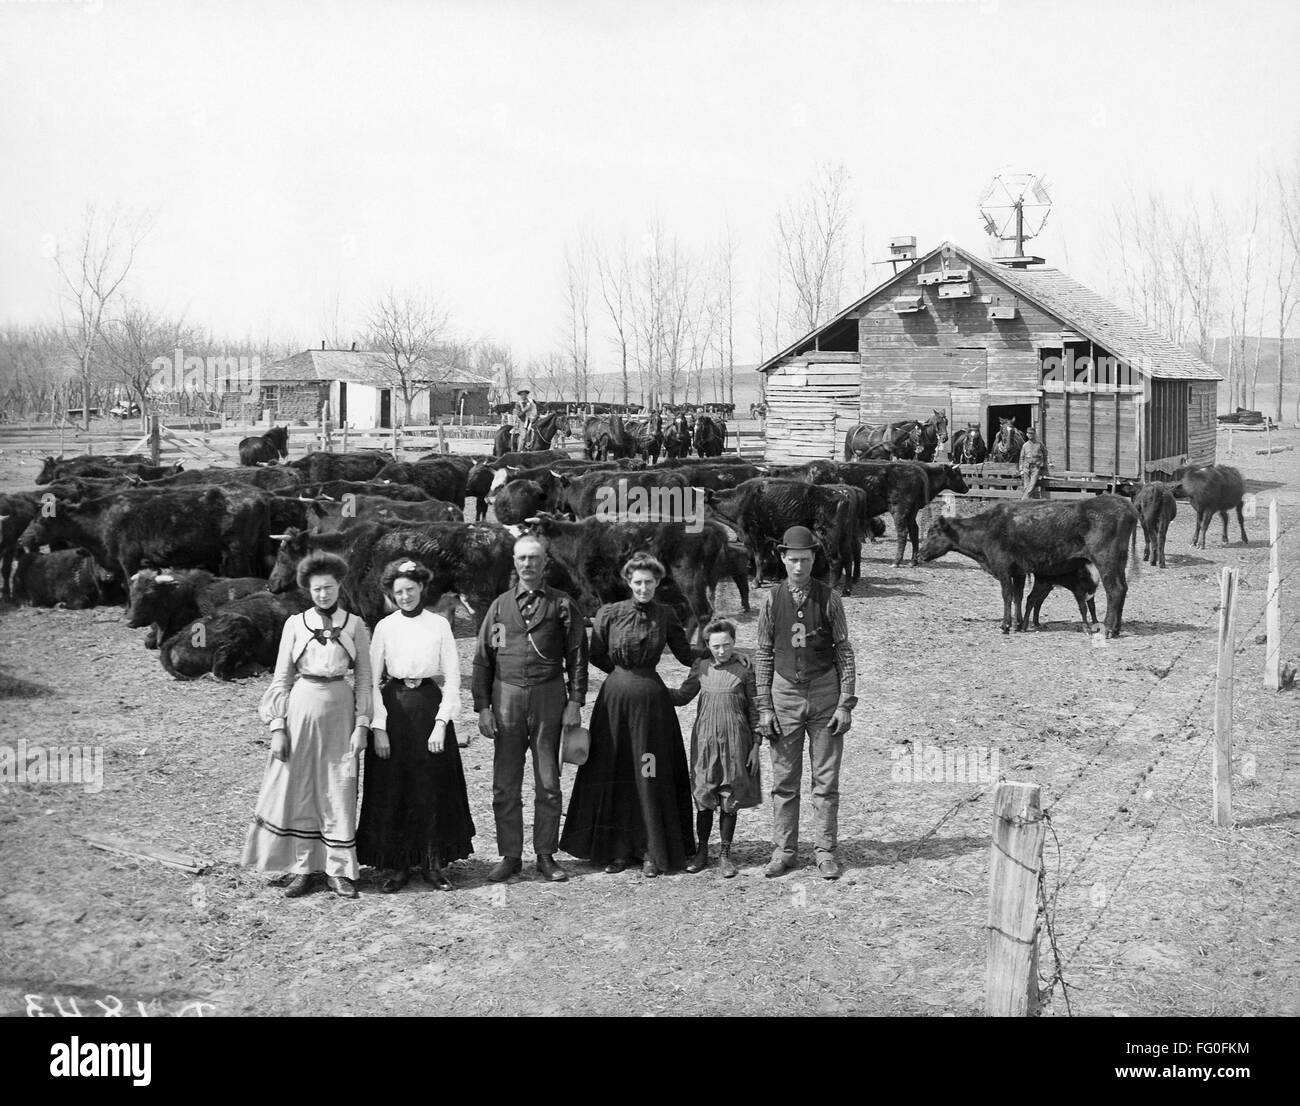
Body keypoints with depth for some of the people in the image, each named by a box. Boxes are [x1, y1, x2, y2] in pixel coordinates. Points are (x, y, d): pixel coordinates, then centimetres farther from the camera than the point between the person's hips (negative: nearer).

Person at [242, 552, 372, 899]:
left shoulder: (354, 624, 4)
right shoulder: (295, 624, 4)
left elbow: (364, 677, 5)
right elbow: (281, 678, 4)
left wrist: (361, 723, -3)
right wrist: (277, 727, -2)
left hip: (340, 709, 0)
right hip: (302, 706, 0)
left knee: (339, 791, 2)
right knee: (299, 789, 2)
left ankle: (339, 871, 9)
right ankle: (305, 868, 12)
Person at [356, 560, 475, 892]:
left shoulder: (439, 625, 4)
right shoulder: (385, 627, 4)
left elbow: (452, 677, 2)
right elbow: (372, 680, 2)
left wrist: (441, 723, -8)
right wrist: (378, 727, -7)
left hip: (430, 707, 0)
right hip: (393, 709, 0)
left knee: (434, 788, 1)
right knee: (391, 790, 0)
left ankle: (434, 864, 10)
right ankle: (393, 865, 8)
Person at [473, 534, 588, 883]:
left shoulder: (562, 605, 4)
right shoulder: (500, 606, 9)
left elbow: (577, 657, 4)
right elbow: (482, 659, 8)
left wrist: (575, 702, -3)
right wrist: (482, 707, 1)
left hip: (548, 697, -1)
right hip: (506, 697, 2)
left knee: (548, 783, 4)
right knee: (505, 785, 3)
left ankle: (546, 856, 13)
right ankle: (510, 857, 12)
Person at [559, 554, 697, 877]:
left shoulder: (665, 616, 4)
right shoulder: (609, 613, 1)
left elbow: (687, 655, 8)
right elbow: (597, 656, 7)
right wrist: (627, 674, 7)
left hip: (651, 699, 0)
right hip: (615, 698, 0)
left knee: (651, 777, -1)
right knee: (613, 774, 3)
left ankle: (652, 851, 6)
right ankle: (619, 849, 12)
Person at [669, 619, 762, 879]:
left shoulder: (744, 669, -4)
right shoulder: (701, 668, 3)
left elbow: (755, 709, 0)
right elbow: (682, 696, 16)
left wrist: (756, 745, -1)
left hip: (735, 740, -2)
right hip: (705, 739, 2)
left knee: (730, 798, 4)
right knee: (703, 797, 6)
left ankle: (725, 854, 14)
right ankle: (702, 851, 19)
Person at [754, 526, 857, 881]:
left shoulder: (828, 599, -2)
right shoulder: (773, 600, 2)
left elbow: (844, 652, 1)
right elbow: (763, 654, 7)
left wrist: (845, 704, -4)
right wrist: (764, 707, 2)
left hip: (825, 694, -1)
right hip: (785, 693, 1)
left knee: (826, 779, 3)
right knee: (784, 780, 5)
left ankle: (825, 852, 11)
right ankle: (784, 851, 14)